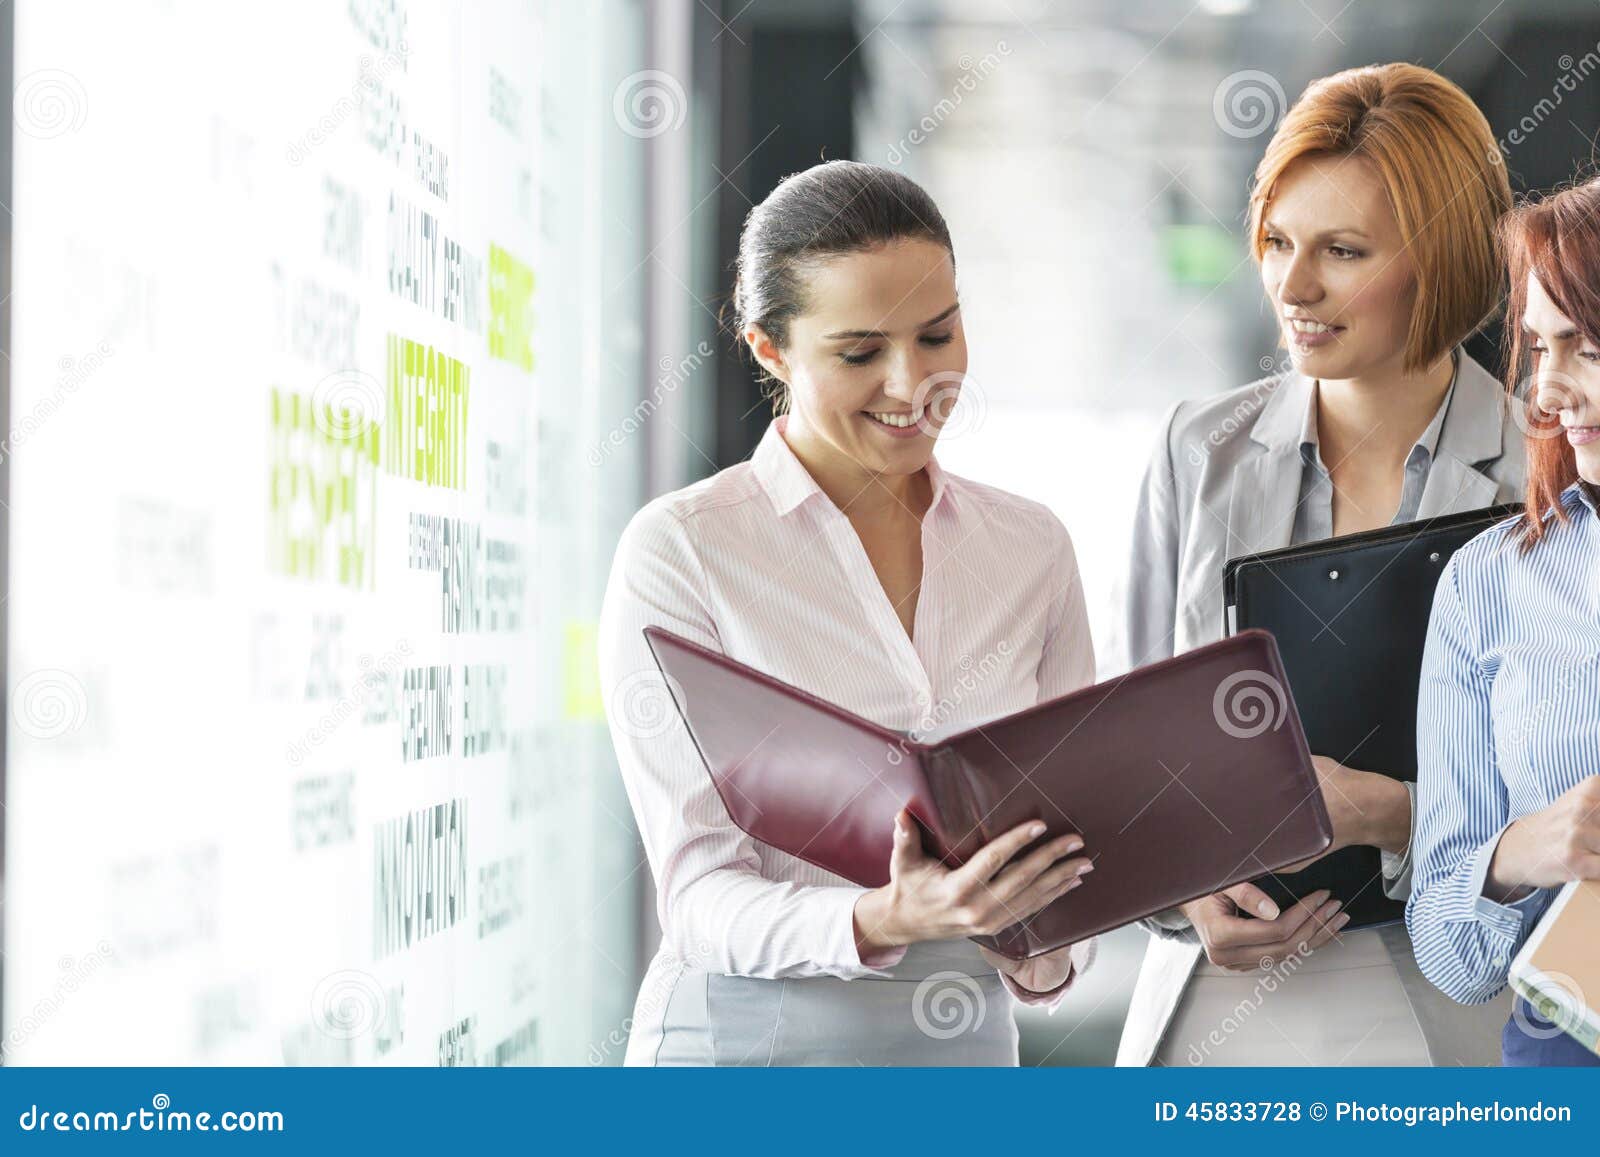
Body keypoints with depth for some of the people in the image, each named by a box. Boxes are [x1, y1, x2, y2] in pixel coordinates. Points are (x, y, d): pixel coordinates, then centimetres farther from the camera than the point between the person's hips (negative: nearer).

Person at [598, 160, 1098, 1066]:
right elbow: (701, 896, -11)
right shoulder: (680, 550, -8)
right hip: (748, 1041, -3)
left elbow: (1076, 835, 8)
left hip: (969, 1044, 3)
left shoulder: (1032, 549, 5)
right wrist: (881, 923, -29)